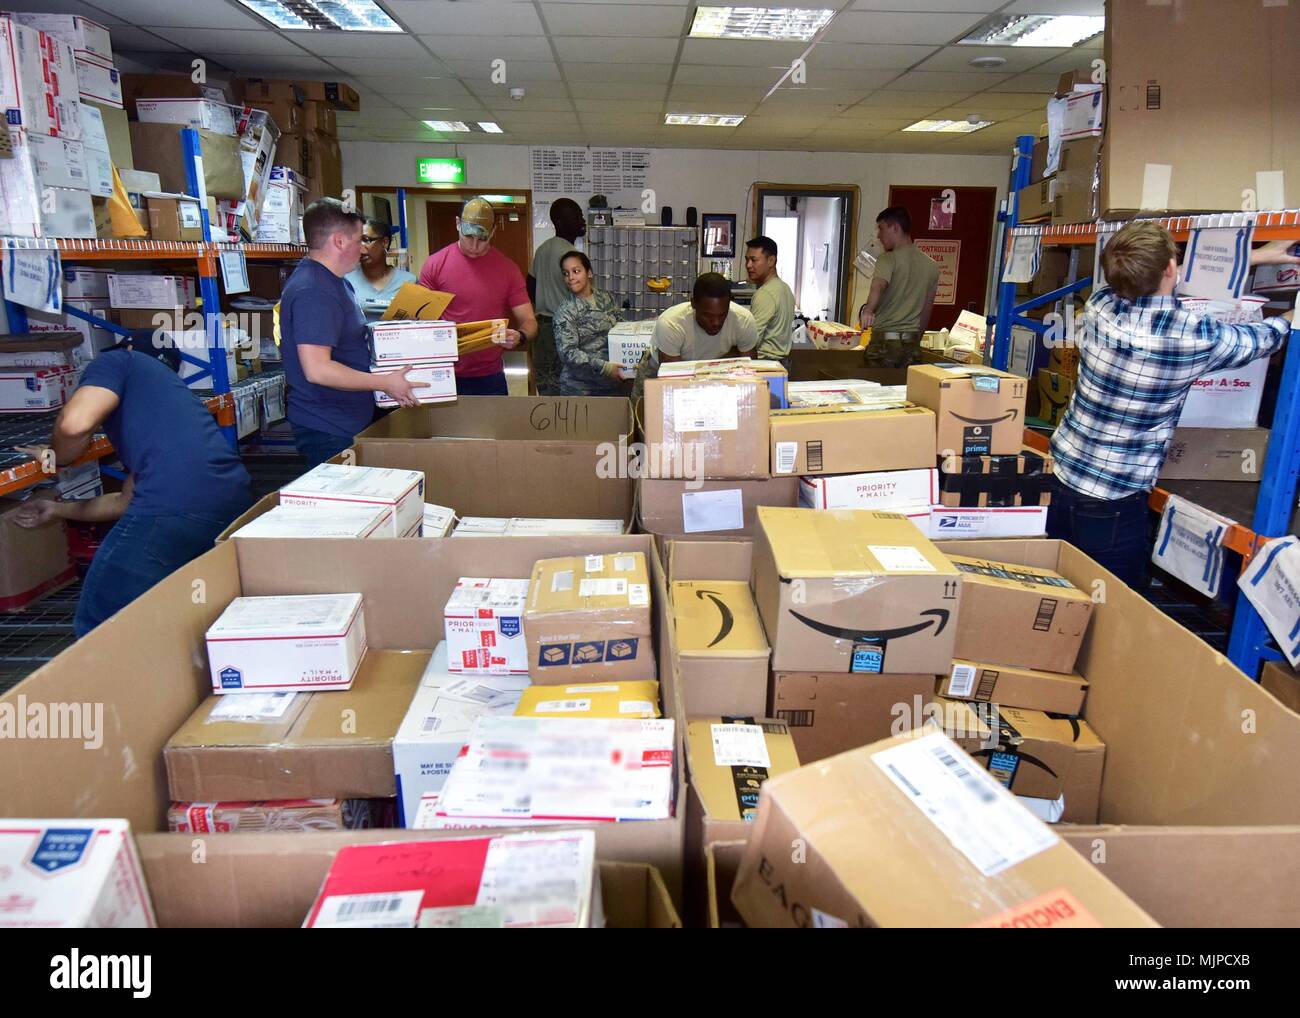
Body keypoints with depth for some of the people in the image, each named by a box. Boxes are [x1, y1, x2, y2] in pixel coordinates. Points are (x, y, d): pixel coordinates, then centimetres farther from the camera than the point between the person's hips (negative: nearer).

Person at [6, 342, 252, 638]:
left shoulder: (116, 361, 16)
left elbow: (75, 423, -5)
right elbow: (127, 500, 39)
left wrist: (54, 458, 17)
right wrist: (56, 509, 50)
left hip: (176, 503, -8)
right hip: (233, 499, 9)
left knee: (98, 628, 9)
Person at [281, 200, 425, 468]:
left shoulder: (335, 281, 11)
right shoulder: (313, 292, -22)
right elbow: (317, 370, -29)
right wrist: (385, 383, -23)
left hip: (349, 423, 10)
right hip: (329, 432, -10)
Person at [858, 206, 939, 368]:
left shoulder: (889, 259, -6)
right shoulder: (931, 265, 14)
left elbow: (878, 286, -29)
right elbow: (926, 311, 20)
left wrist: (867, 310, -45)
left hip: (884, 340, -6)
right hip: (911, 345, 6)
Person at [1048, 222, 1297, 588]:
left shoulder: (1099, 307, -6)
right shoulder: (1198, 338, -16)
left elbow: (1147, 282, 14)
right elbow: (1265, 336, 6)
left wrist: (1251, 256, 27)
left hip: (1062, 480, 5)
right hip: (1114, 507, -5)